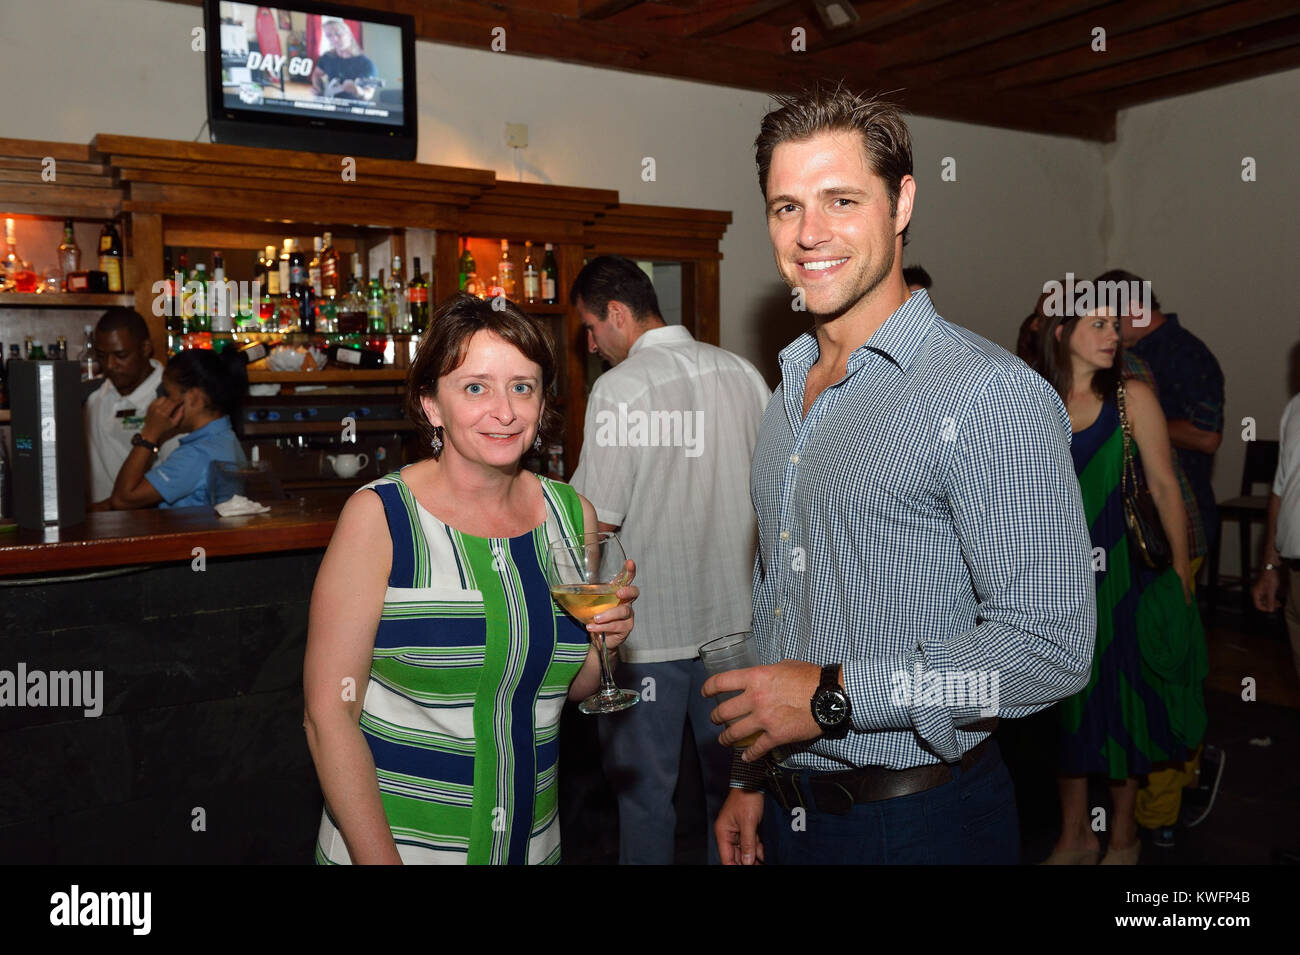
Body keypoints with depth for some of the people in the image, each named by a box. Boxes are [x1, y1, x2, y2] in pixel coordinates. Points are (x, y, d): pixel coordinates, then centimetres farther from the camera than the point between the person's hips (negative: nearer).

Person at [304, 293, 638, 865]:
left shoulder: (571, 513, -3)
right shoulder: (379, 517, -16)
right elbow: (329, 714, -15)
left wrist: (604, 640, -11)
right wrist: (379, 859, -19)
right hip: (388, 840, -4)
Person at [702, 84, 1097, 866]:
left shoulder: (992, 396, -17)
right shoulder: (789, 395, 8)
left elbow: (1050, 645, -22)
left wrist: (837, 693, -20)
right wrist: (751, 779, 12)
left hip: (920, 821, -6)